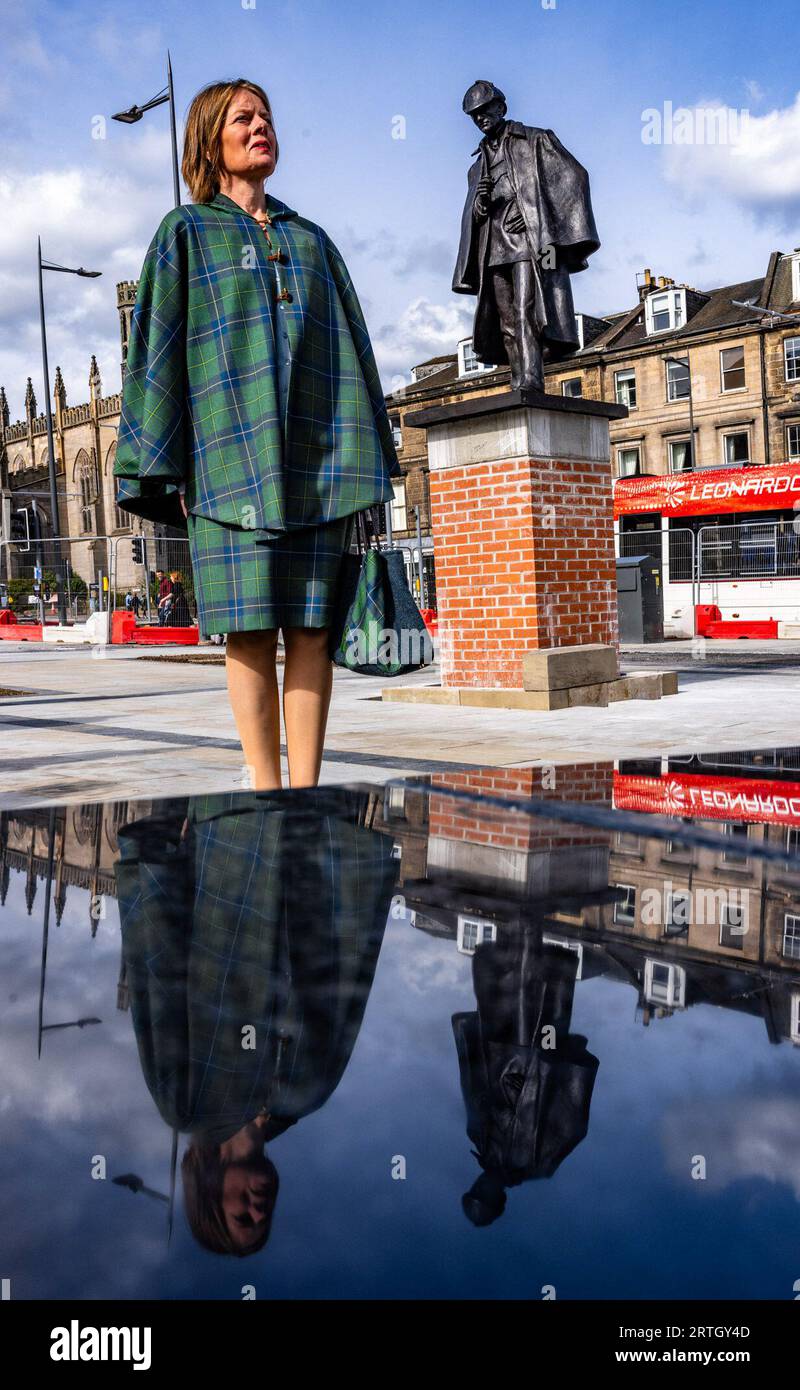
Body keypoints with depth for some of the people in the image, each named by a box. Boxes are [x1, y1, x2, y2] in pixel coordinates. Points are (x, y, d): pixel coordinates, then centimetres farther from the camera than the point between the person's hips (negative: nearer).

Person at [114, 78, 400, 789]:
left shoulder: (312, 240, 24)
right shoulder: (186, 233, 13)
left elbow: (353, 346, 20)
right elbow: (157, 349, 5)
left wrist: (371, 458, 11)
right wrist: (164, 466, -5)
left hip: (318, 460, 3)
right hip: (232, 456, -3)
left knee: (311, 629, -2)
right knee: (251, 631, -7)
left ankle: (306, 792, 2)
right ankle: (267, 794, -1)